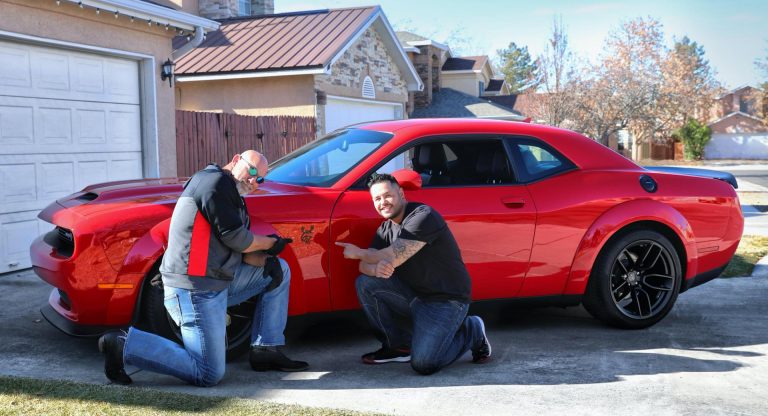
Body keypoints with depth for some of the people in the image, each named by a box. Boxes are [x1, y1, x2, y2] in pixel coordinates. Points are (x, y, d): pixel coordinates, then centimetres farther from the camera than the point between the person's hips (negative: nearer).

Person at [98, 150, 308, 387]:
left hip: (218, 283, 11)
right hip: (194, 289, -11)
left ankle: (266, 351, 14)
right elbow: (234, 238, -18)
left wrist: (265, 261, -6)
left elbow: (242, 250, 14)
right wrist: (272, 243, -2)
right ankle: (124, 345, -3)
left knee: (280, 270, 14)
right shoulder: (215, 181, -14)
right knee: (209, 375, -9)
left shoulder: (233, 198, 19)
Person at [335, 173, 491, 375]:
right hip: (413, 294, 8)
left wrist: (358, 253, -6)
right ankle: (397, 346, 4)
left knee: (423, 364, -22)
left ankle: (472, 331, 7)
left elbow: (393, 258, -22)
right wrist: (377, 269, -25)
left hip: (445, 299, -7)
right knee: (365, 283, -10)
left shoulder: (423, 216, -18)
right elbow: (364, 265, 0)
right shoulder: (386, 229, 9)